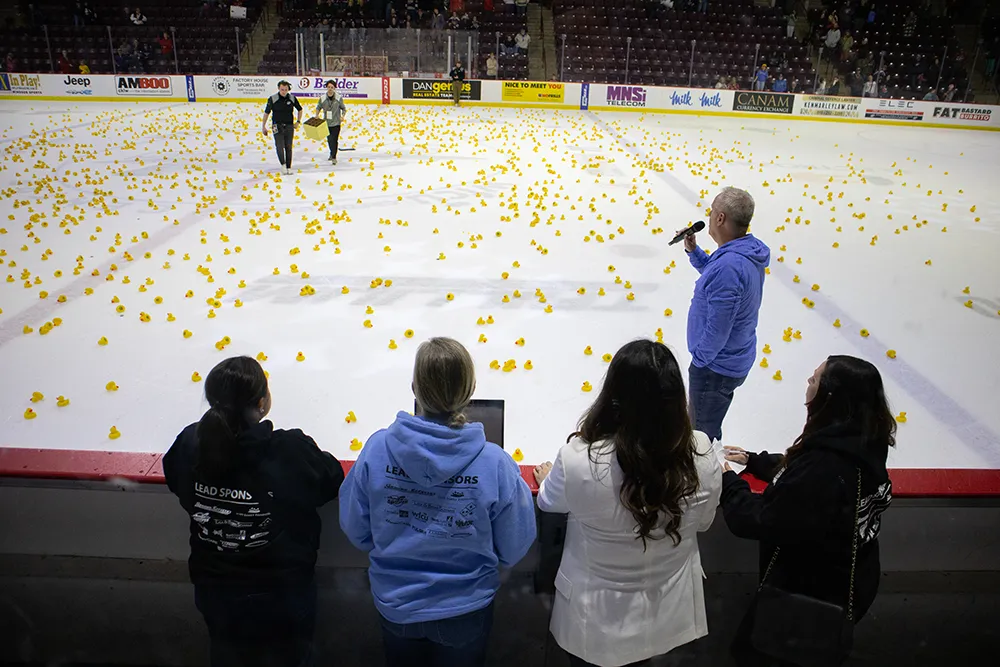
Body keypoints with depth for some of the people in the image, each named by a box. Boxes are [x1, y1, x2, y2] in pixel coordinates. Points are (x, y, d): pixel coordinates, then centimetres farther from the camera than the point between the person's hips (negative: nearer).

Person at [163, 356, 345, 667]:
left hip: (214, 592, 4)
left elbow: (174, 480, 4)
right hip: (281, 596, -3)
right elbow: (331, 481, -12)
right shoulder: (292, 451, -30)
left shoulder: (189, 443, -17)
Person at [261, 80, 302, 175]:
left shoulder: (292, 98, -1)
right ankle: (283, 164, 7)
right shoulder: (272, 99, -8)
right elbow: (266, 113, 1)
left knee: (288, 147, 6)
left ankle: (289, 167, 15)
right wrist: (263, 127, 4)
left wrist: (298, 121, 10)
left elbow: (300, 109, 17)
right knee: (280, 146, -13)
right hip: (277, 126, -2)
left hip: (289, 126, 2)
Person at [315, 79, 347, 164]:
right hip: (326, 122, 3)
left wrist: (343, 116, -12)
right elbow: (318, 107, 10)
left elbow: (343, 108, 3)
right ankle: (332, 153, 37)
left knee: (334, 140, -6)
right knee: (329, 140, 13)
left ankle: (334, 157, 6)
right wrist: (317, 115, -5)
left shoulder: (339, 98, -9)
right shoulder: (323, 98, -5)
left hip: (336, 123, -3)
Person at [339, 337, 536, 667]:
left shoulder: (377, 448, -22)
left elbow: (356, 530, -9)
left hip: (395, 604, 2)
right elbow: (513, 549, -14)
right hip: (465, 610, -1)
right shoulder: (495, 464, -26)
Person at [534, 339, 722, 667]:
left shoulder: (579, 459, -32)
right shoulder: (702, 458, -25)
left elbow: (549, 503, -8)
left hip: (595, 618, -2)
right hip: (668, 613, 2)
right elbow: (702, 523, -3)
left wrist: (547, 479, 15)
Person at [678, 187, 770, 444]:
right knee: (709, 425, 29)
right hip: (737, 359, 10)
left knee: (703, 434, 11)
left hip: (717, 366, -10)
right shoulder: (750, 249, -2)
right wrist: (693, 251, 5)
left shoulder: (729, 266, -33)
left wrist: (699, 360, -14)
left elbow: (717, 328, -29)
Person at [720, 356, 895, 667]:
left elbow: (759, 521, -30)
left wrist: (728, 480, -17)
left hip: (809, 589, -8)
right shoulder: (861, 443, -11)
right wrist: (752, 460, 8)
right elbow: (795, 470, 8)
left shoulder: (823, 469, -41)